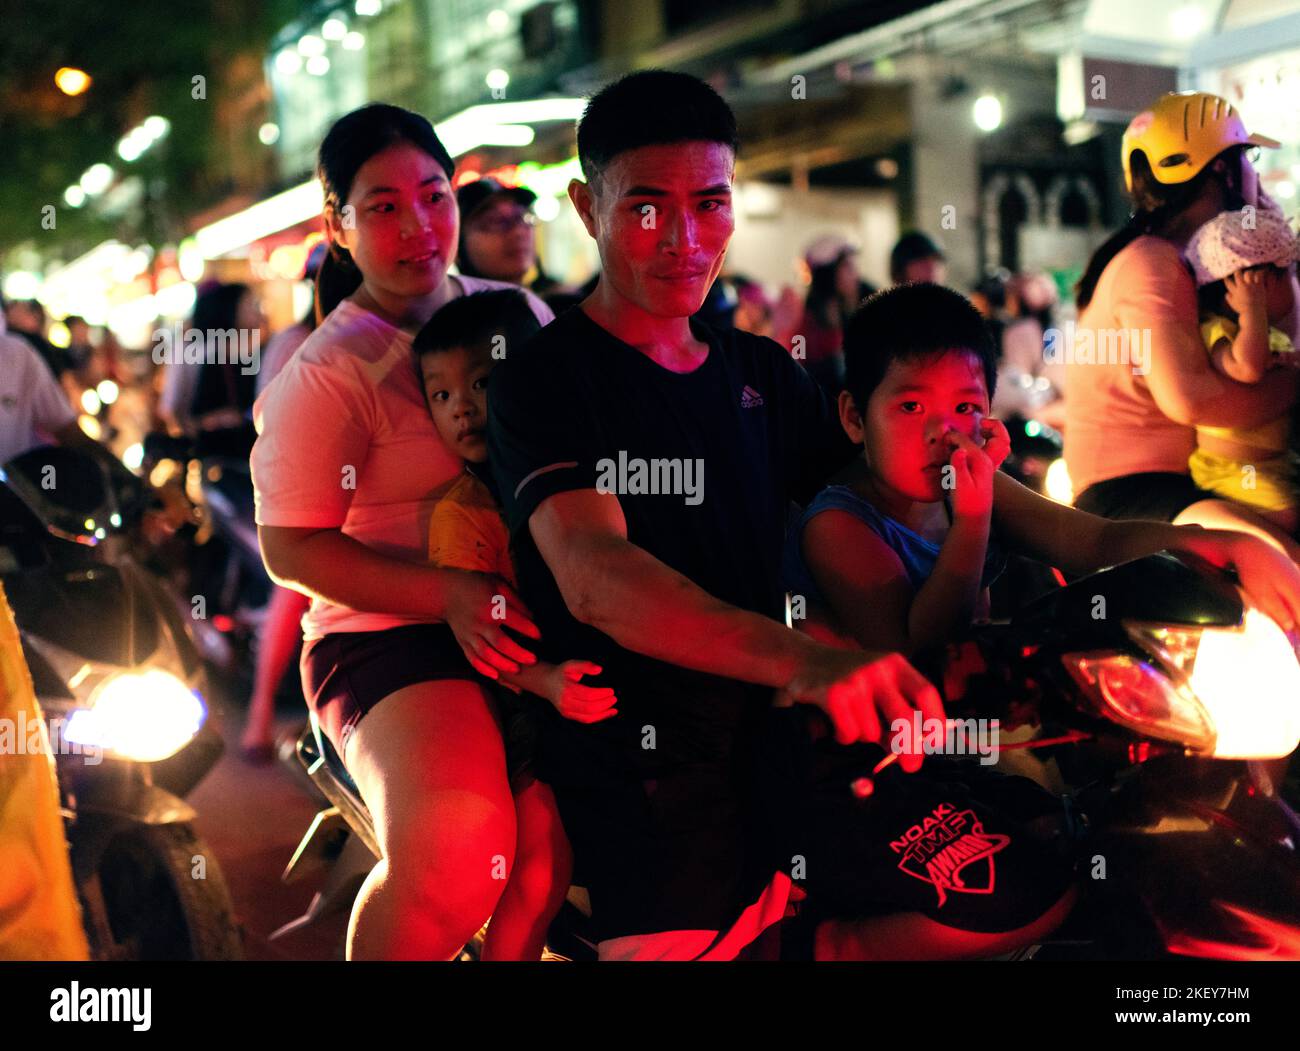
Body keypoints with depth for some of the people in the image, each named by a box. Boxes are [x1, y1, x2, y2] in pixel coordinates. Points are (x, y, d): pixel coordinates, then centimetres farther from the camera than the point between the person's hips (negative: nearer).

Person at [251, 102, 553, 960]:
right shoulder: (325, 375, -5)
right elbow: (291, 549, -8)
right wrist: (449, 594, -20)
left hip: (523, 622, 6)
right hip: (393, 635, -6)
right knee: (456, 854, -31)